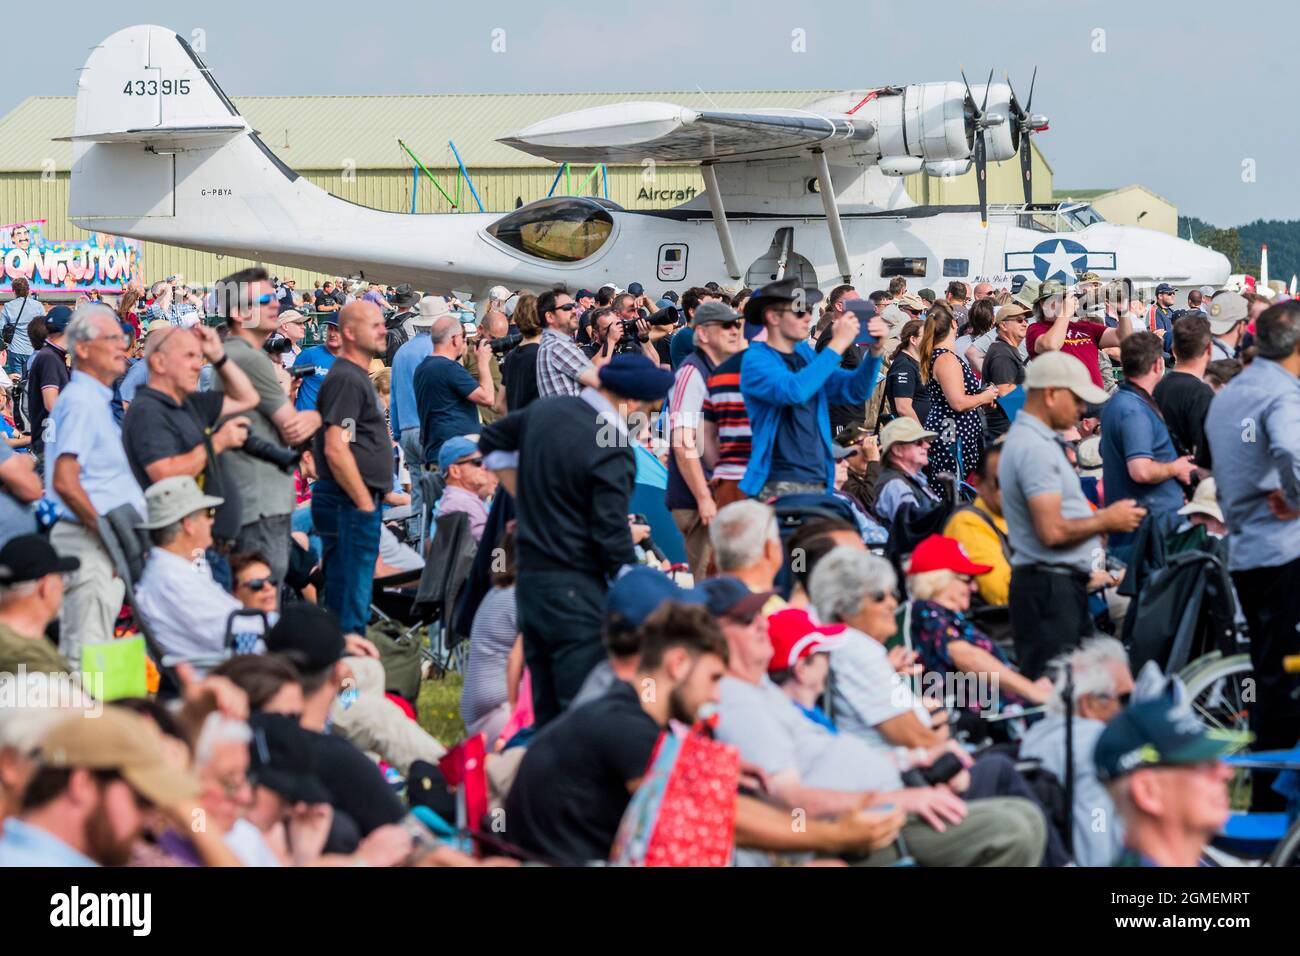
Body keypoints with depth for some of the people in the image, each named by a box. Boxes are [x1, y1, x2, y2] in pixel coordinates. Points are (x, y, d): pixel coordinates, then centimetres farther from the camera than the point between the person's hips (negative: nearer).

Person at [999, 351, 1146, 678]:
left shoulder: (1033, 439, 17)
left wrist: (1104, 518, 14)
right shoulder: (1035, 448, -17)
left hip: (1064, 583, 11)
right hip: (1049, 586, -11)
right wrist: (1106, 520, -9)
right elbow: (1052, 531, -23)